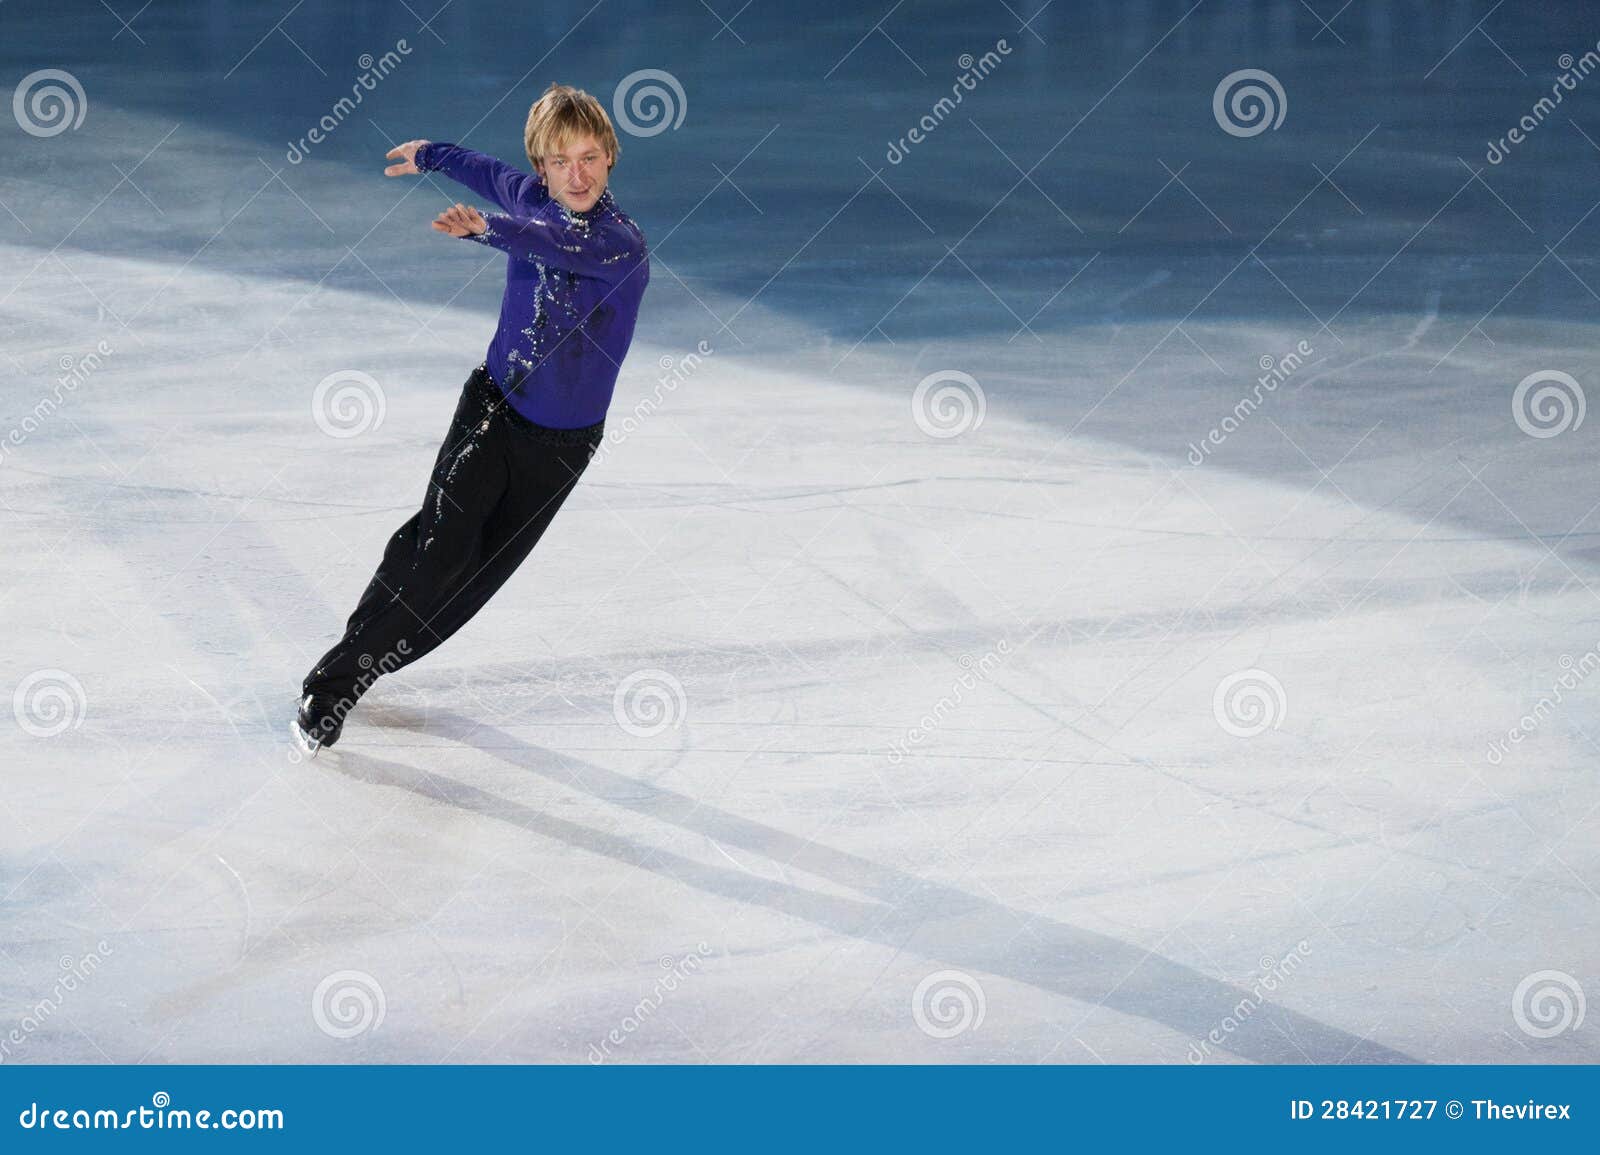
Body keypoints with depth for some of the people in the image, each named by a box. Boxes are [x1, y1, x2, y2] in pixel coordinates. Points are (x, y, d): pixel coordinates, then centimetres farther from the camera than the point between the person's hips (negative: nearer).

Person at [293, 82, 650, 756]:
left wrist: (488, 230, -63)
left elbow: (553, 244, -44)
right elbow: (493, 175, 22)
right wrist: (431, 156, 42)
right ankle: (329, 687, -11)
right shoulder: (530, 195, -4)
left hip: (562, 440, -2)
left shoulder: (623, 245, -20)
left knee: (481, 571, 0)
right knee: (442, 539, -16)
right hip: (494, 403, 2)